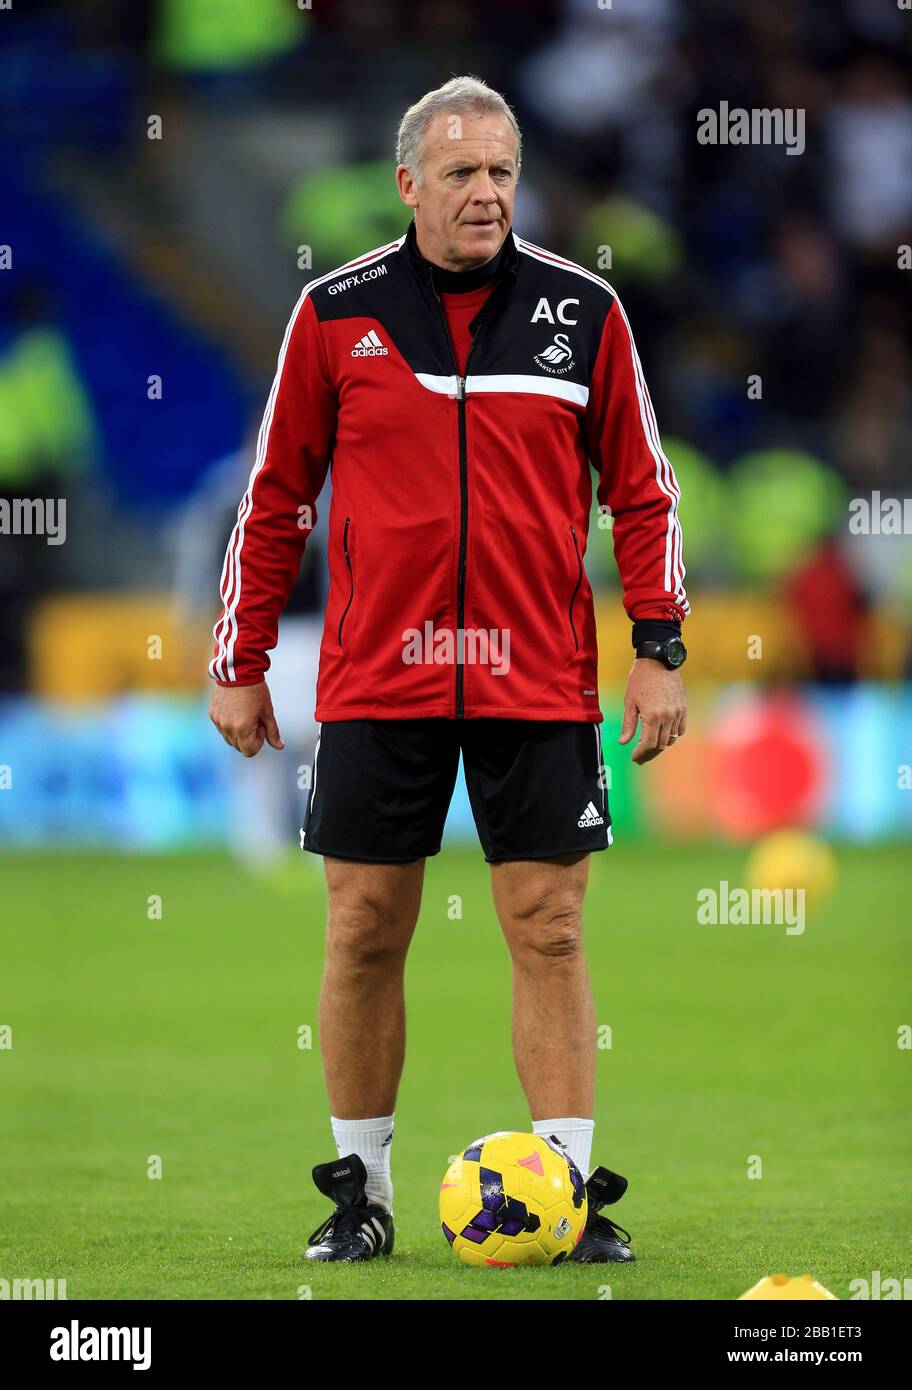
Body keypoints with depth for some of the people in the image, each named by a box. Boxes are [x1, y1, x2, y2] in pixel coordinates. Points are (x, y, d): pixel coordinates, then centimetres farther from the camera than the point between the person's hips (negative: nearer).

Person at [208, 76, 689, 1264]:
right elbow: (275, 496, 7)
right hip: (375, 679, 0)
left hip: (537, 682, 0)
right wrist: (240, 663, 6)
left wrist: (659, 649, 0)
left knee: (549, 933, -1)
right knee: (364, 934, 3)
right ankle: (360, 1190, 15)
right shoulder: (336, 314, 1)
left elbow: (644, 490, 7)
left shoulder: (583, 311, 2)